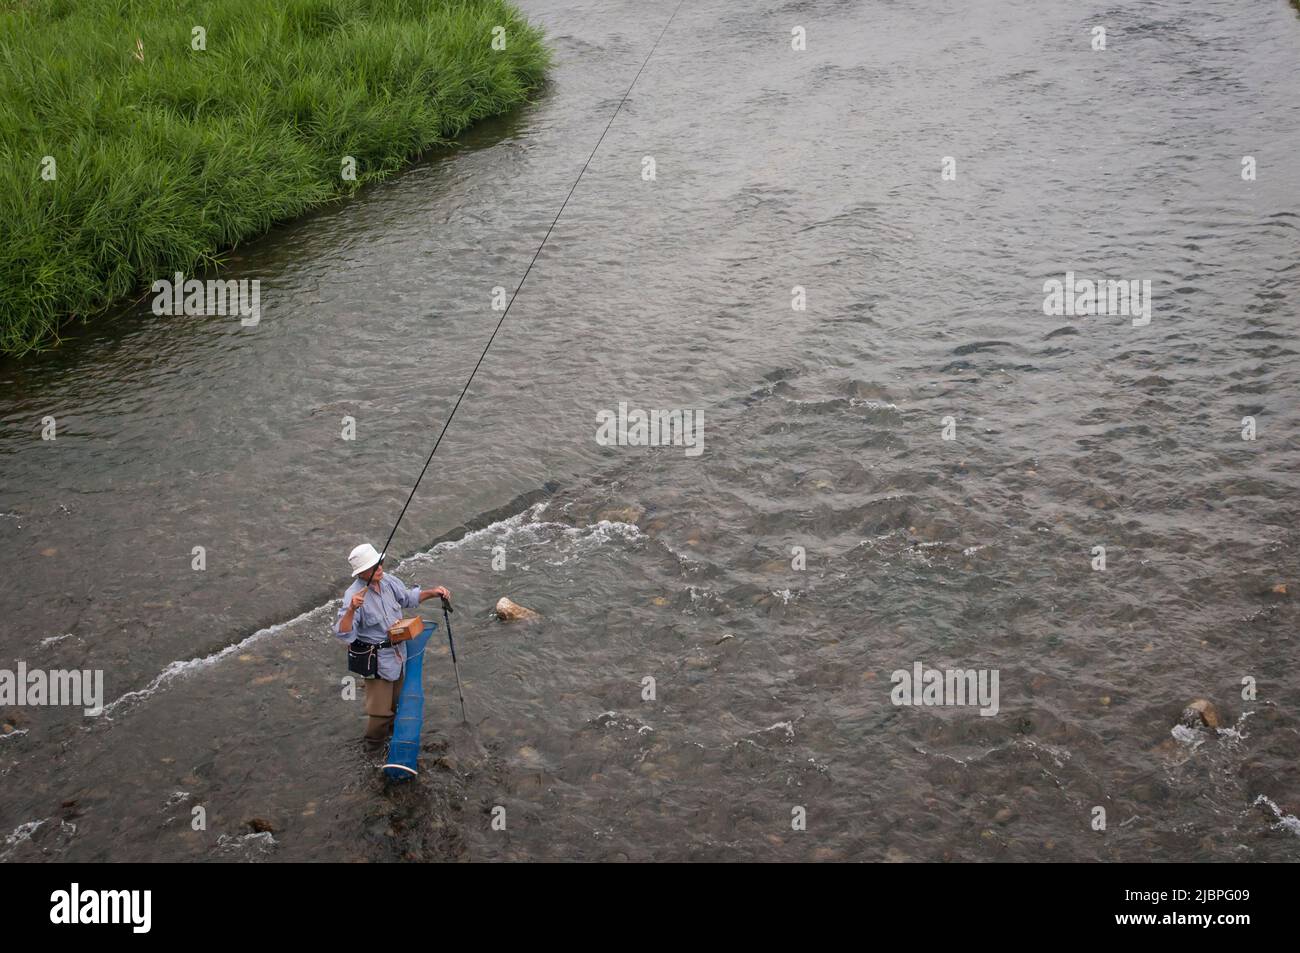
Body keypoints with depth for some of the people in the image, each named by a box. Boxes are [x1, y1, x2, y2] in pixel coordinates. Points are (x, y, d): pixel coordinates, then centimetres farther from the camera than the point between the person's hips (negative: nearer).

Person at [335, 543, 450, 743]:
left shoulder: (387, 581, -7)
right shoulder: (354, 595, -29)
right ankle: (375, 740, 30)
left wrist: (432, 593, 0)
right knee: (380, 704, 3)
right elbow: (344, 634, -35)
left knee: (397, 697, 26)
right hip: (377, 659, -7)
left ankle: (391, 731, 51)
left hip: (398, 652, 7)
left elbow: (408, 597, 13)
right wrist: (351, 609, -50)